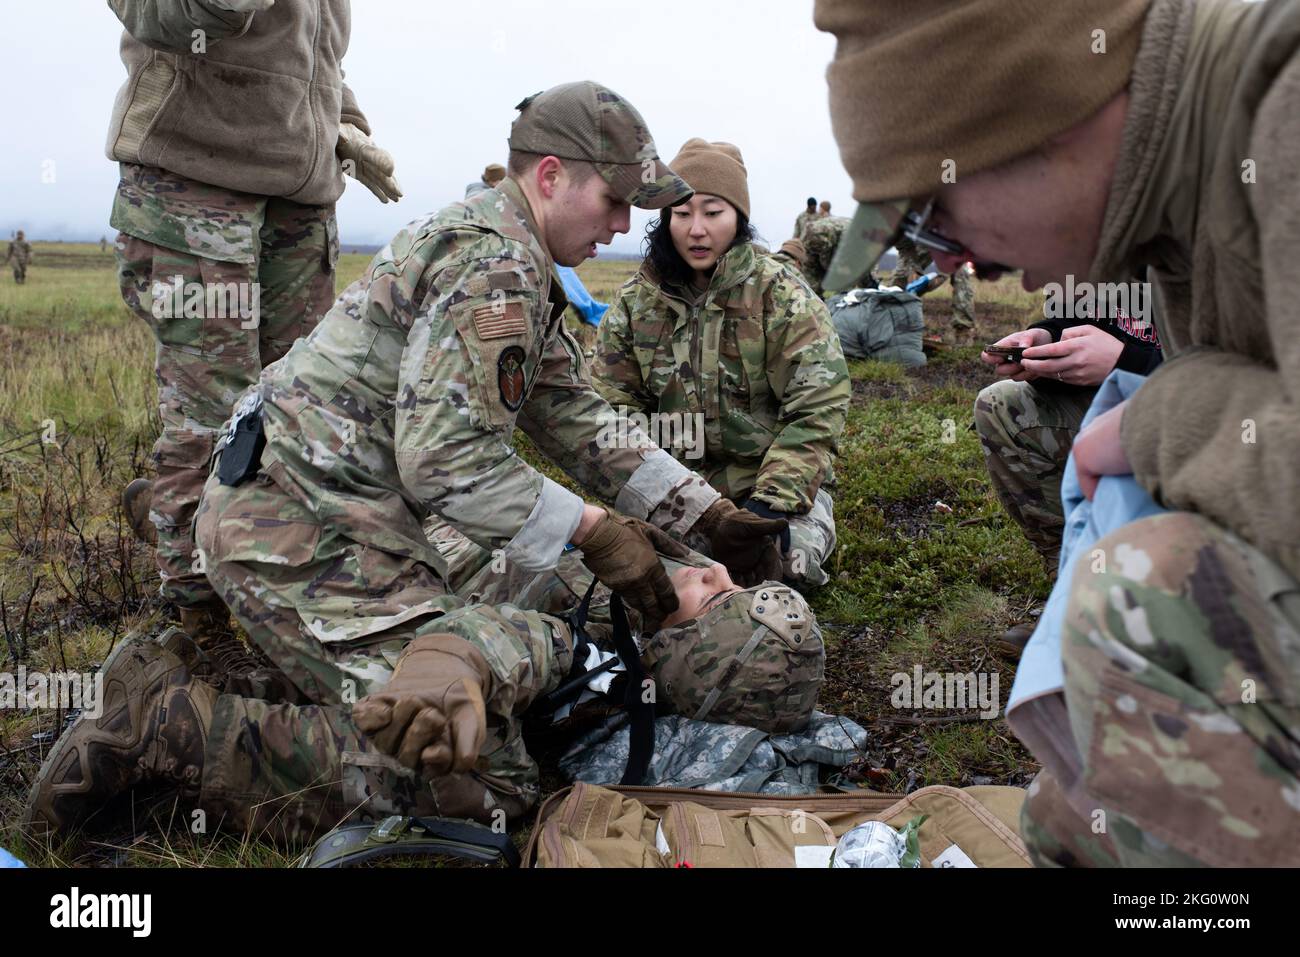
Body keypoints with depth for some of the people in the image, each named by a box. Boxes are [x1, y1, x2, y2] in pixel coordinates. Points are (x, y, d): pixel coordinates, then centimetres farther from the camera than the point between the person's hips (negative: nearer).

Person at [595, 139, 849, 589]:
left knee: (784, 559, -30)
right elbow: (613, 402, 3)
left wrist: (774, 500, -22)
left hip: (774, 479, -2)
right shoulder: (637, 298, 2)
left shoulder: (780, 293, -9)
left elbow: (816, 408, -12)